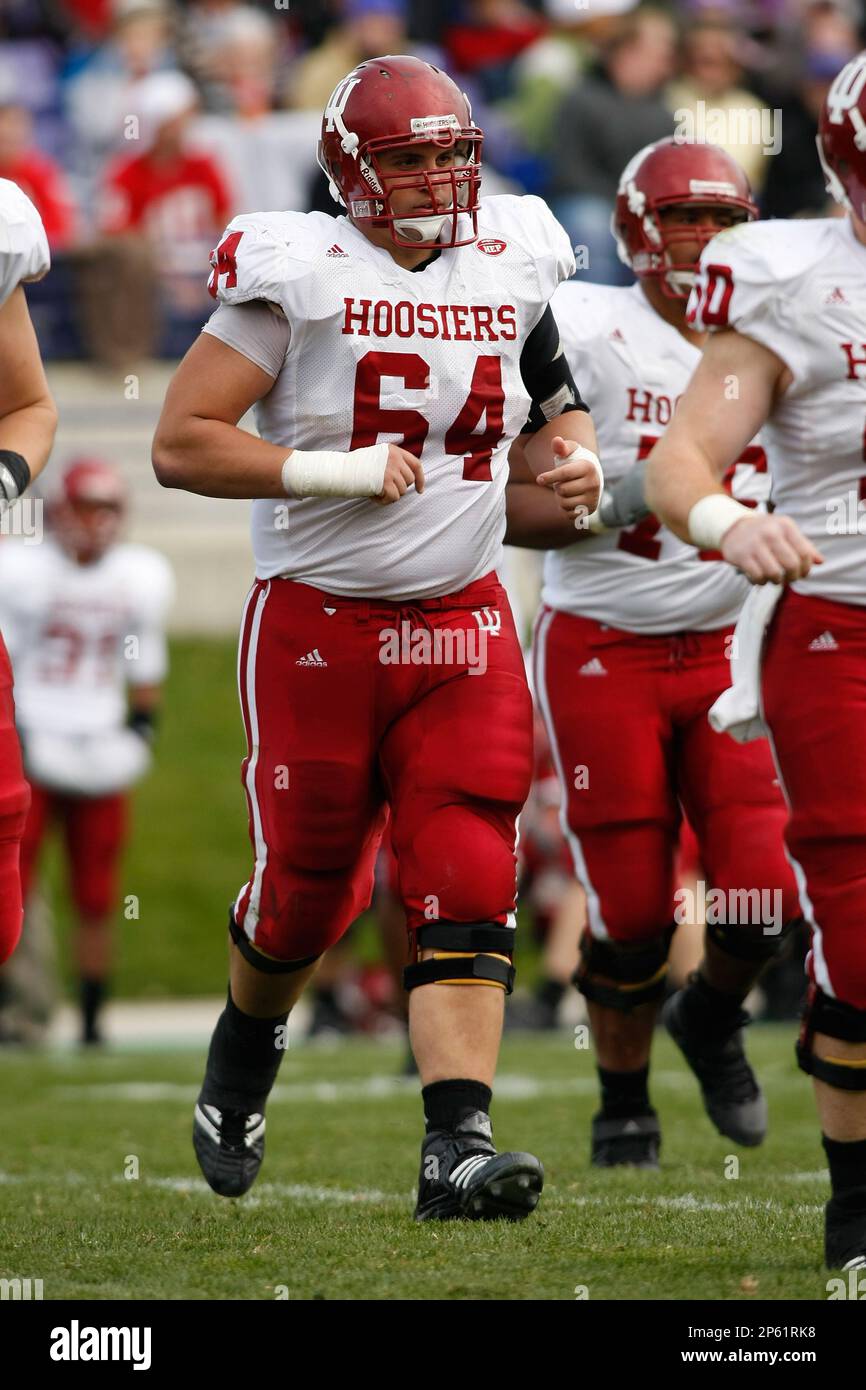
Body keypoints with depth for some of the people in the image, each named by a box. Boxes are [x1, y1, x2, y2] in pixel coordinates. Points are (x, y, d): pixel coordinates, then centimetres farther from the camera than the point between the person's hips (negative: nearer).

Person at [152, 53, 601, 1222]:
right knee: (308, 884, 7)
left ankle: (457, 1145, -17)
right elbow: (181, 442, -11)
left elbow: (546, 386, 25)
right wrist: (326, 471, -20)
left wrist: (573, 457, 4)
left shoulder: (506, 269, 6)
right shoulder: (299, 276, -9)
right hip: (316, 627, -3)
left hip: (462, 623, 3)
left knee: (466, 891, -11)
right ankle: (247, 1041, 39)